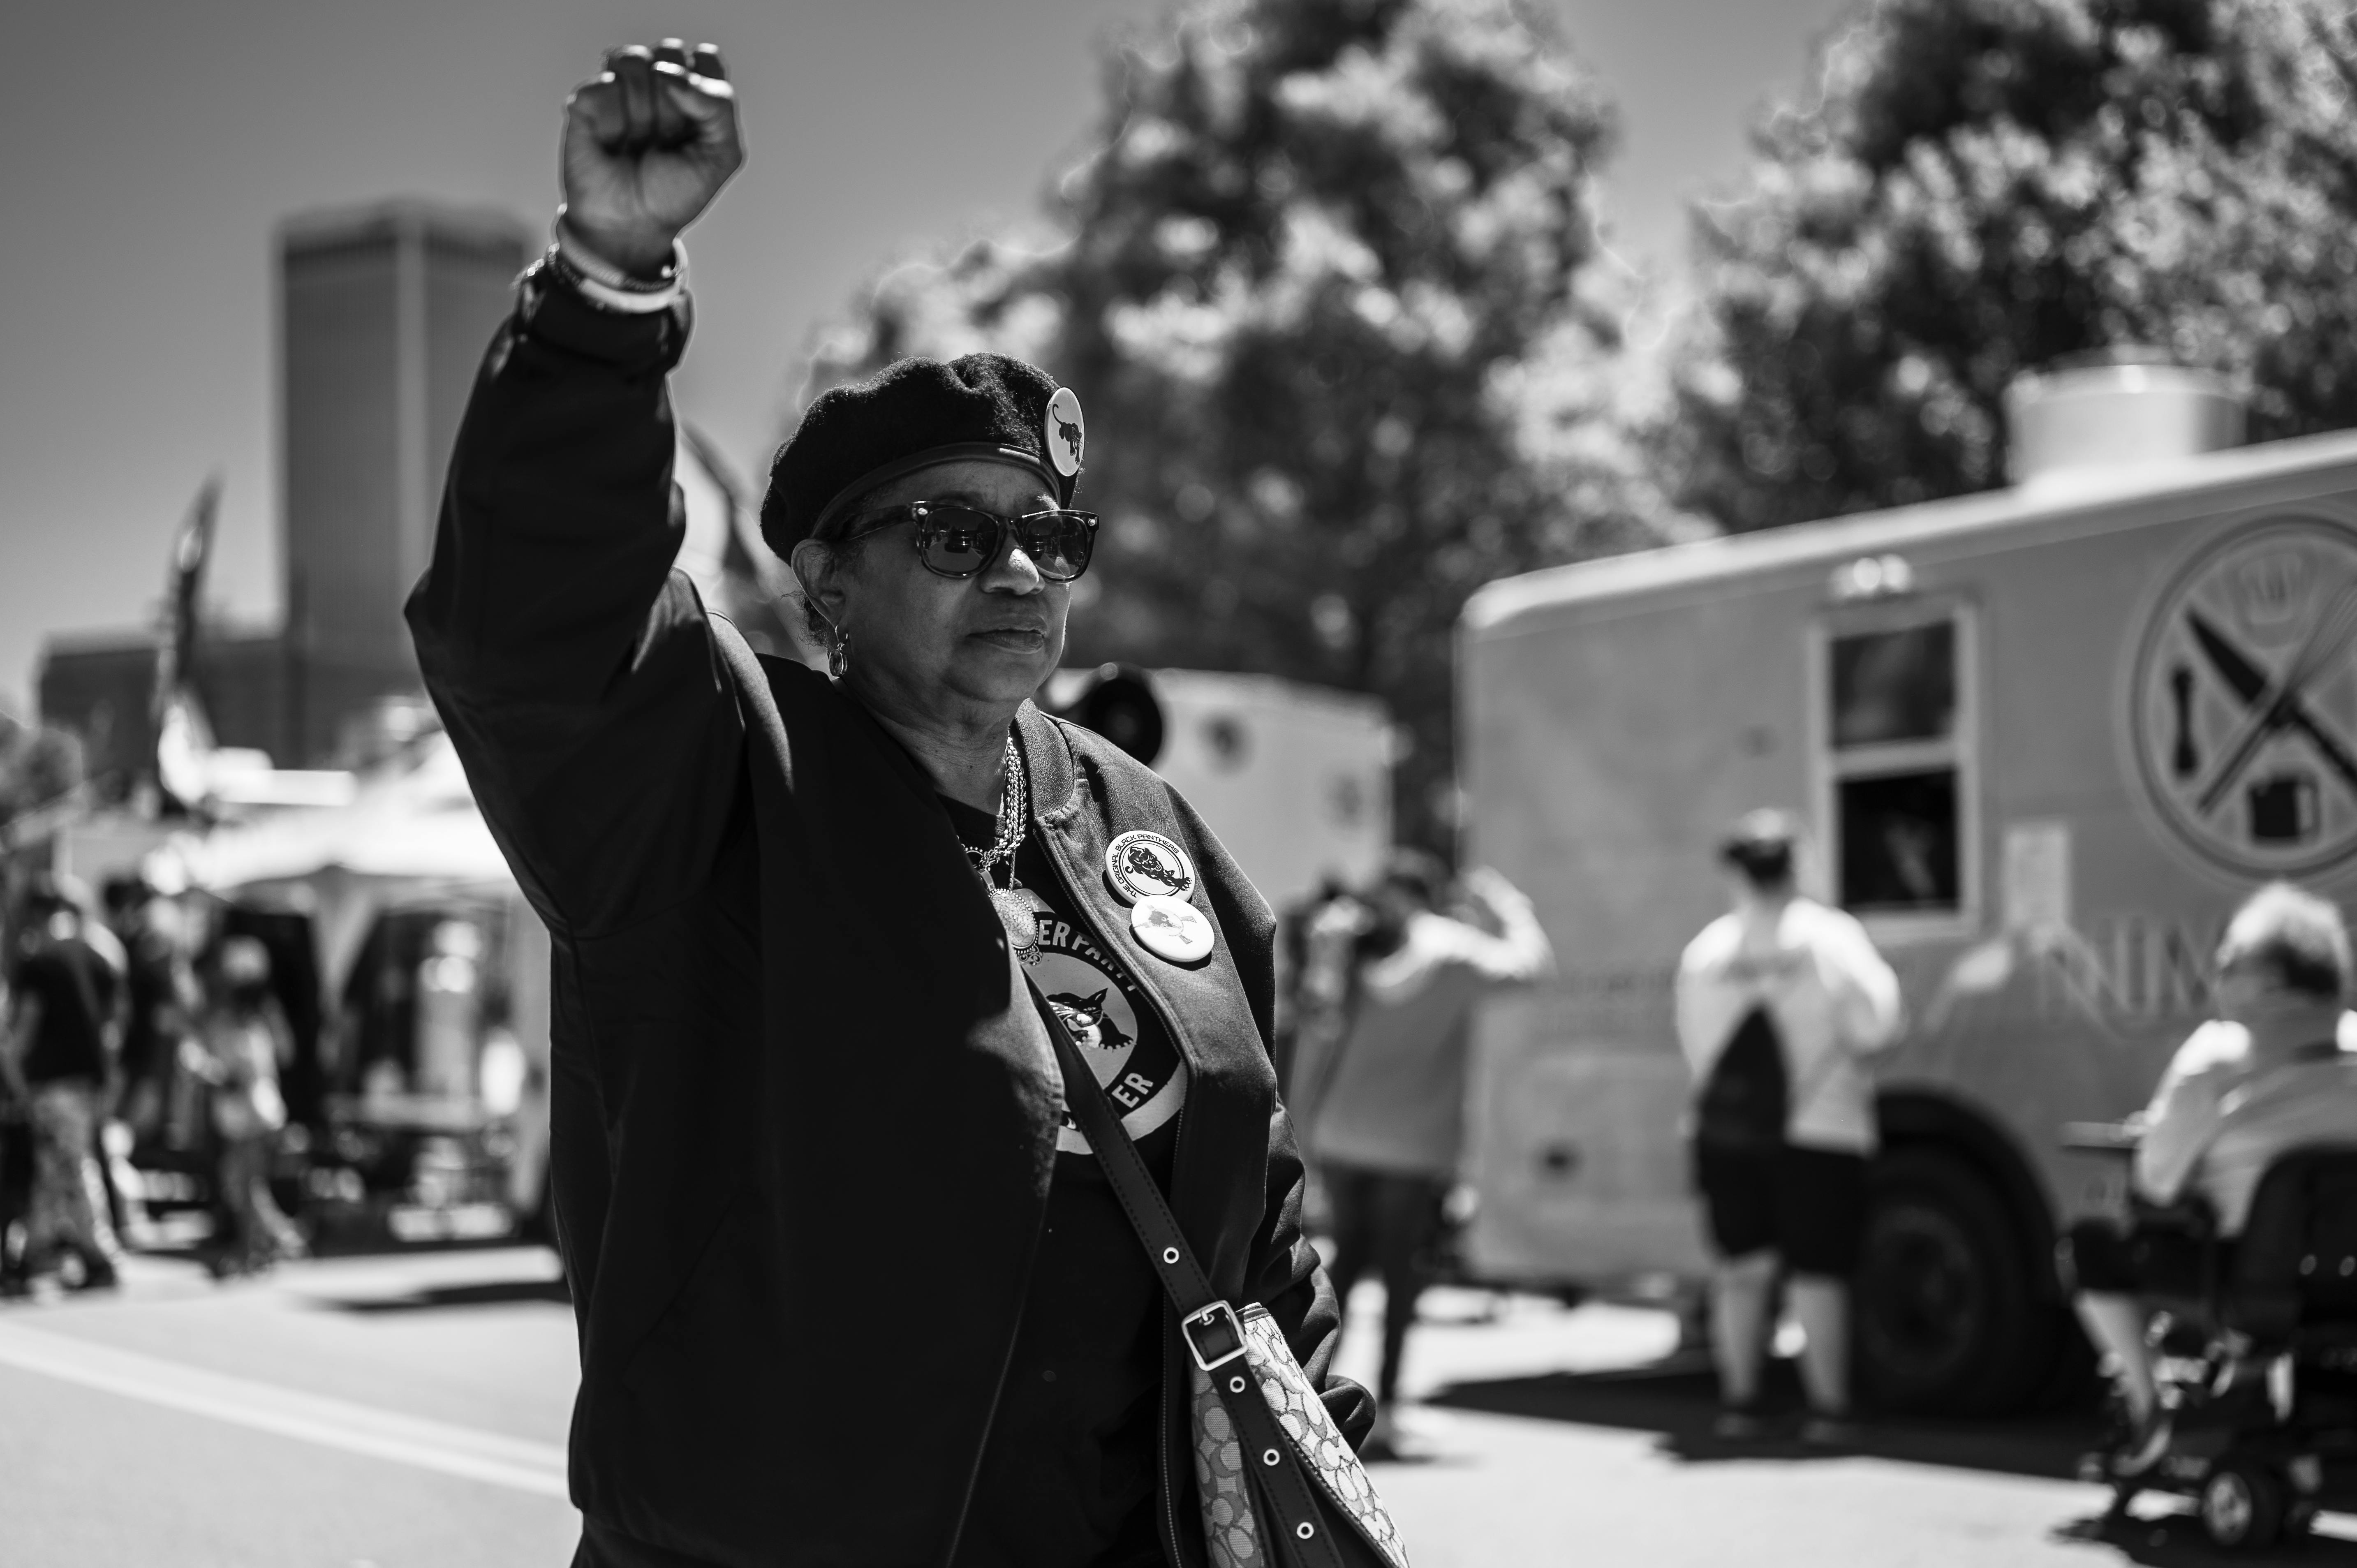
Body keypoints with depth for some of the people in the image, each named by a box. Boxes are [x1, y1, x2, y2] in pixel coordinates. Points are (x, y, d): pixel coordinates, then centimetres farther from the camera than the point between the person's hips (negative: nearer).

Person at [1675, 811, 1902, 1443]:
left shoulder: (1706, 948, 2)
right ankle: (1828, 1408, 4)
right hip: (1819, 1128, -3)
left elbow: (1694, 1046, 4)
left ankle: (1739, 1400, 14)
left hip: (1725, 1129, 3)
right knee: (1818, 1274, 2)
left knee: (1742, 1269, 12)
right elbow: (1875, 1027, -9)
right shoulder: (1832, 938, -6)